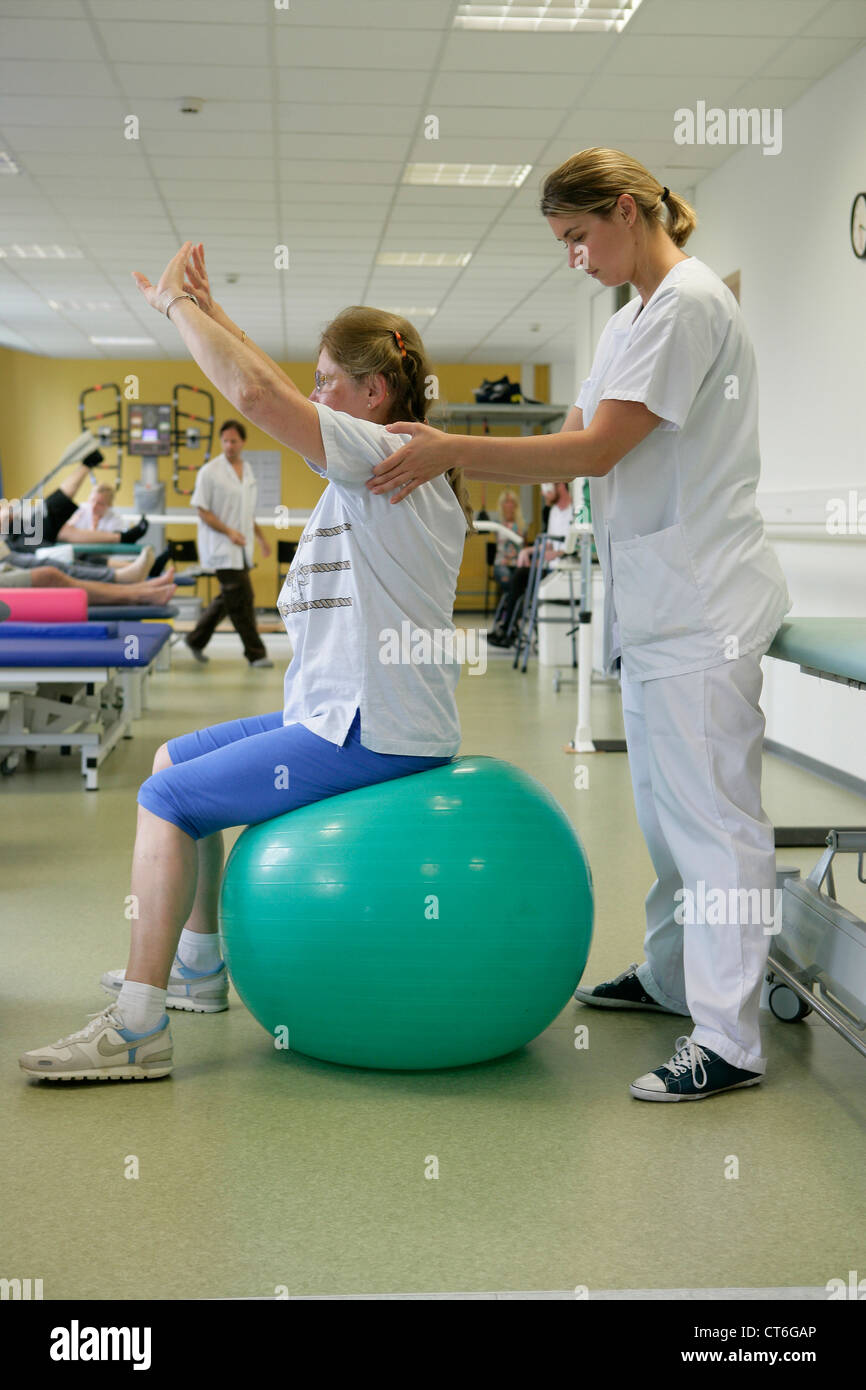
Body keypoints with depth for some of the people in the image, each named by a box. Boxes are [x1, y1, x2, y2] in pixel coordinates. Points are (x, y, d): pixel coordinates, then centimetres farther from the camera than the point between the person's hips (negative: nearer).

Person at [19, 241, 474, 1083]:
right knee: (176, 759, 21)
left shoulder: (387, 456, -15)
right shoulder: (374, 460, 14)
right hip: (342, 715, 11)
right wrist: (207, 309, 21)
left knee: (168, 800, -11)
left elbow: (257, 393, -24)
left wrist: (173, 302, -12)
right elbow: (274, 391, 23)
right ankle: (196, 965, 29)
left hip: (374, 731, -11)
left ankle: (137, 1031, -8)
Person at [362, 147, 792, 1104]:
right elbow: (576, 445, 15)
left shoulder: (689, 301, -13)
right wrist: (440, 464, 4)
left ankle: (727, 1041, -6)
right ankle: (673, 978, 30)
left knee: (711, 812, -9)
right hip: (653, 600, 10)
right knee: (664, 804, 17)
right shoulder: (630, 320, 18)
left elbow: (595, 450, -19)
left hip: (701, 603, -10)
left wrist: (451, 449, -16)